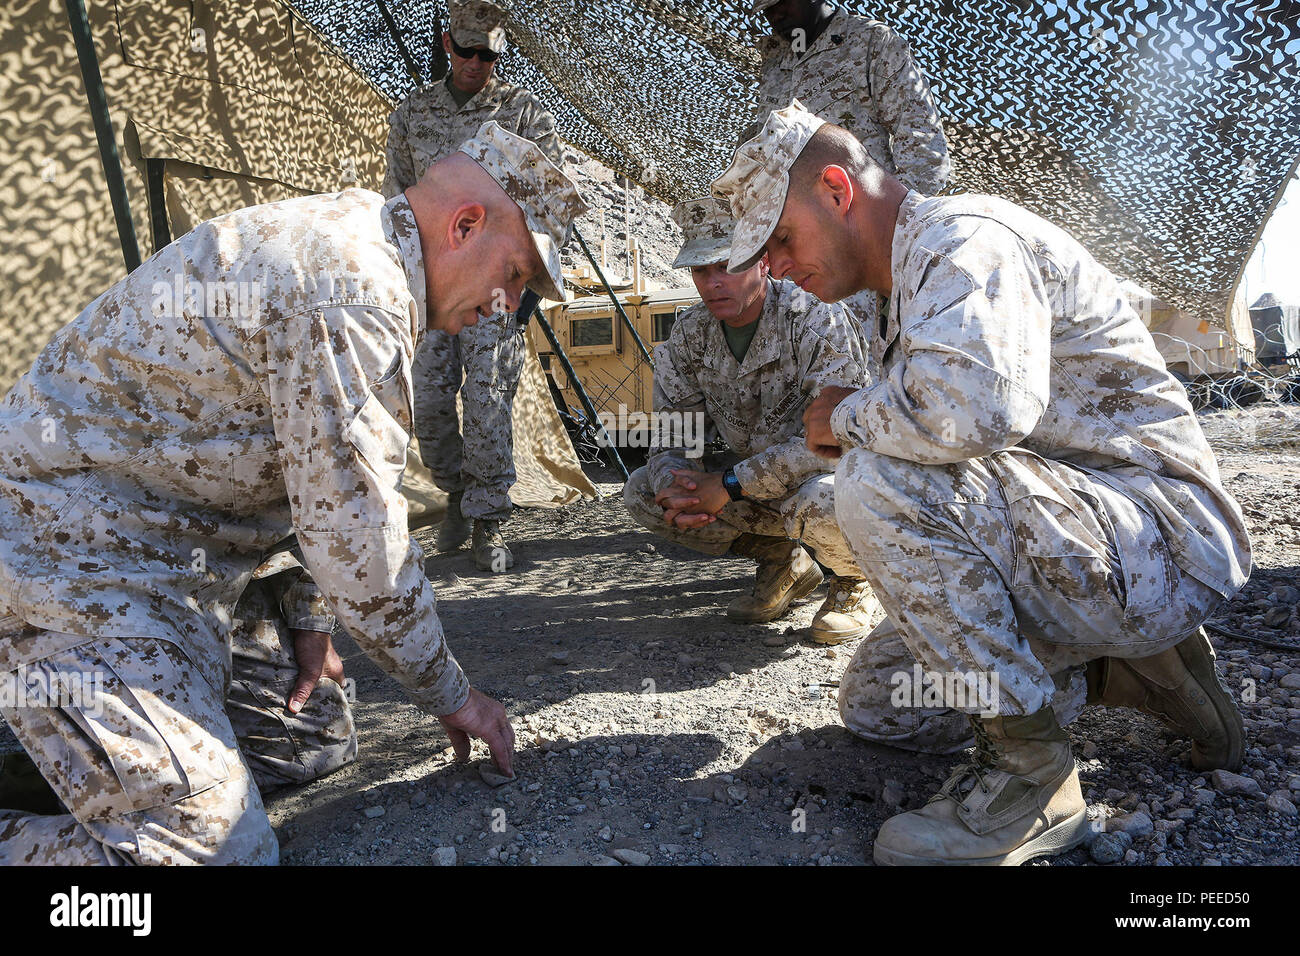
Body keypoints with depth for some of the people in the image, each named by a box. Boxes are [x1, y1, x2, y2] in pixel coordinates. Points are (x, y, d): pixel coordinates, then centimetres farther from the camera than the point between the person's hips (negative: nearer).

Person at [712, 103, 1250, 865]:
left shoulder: (959, 236, -18)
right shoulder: (909, 284, 15)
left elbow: (976, 406, -39)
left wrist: (849, 418, -20)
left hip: (1163, 539, -10)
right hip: (1080, 535, 10)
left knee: (879, 483, -31)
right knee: (871, 698, 11)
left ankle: (1030, 774, -15)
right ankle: (1134, 671, 13)